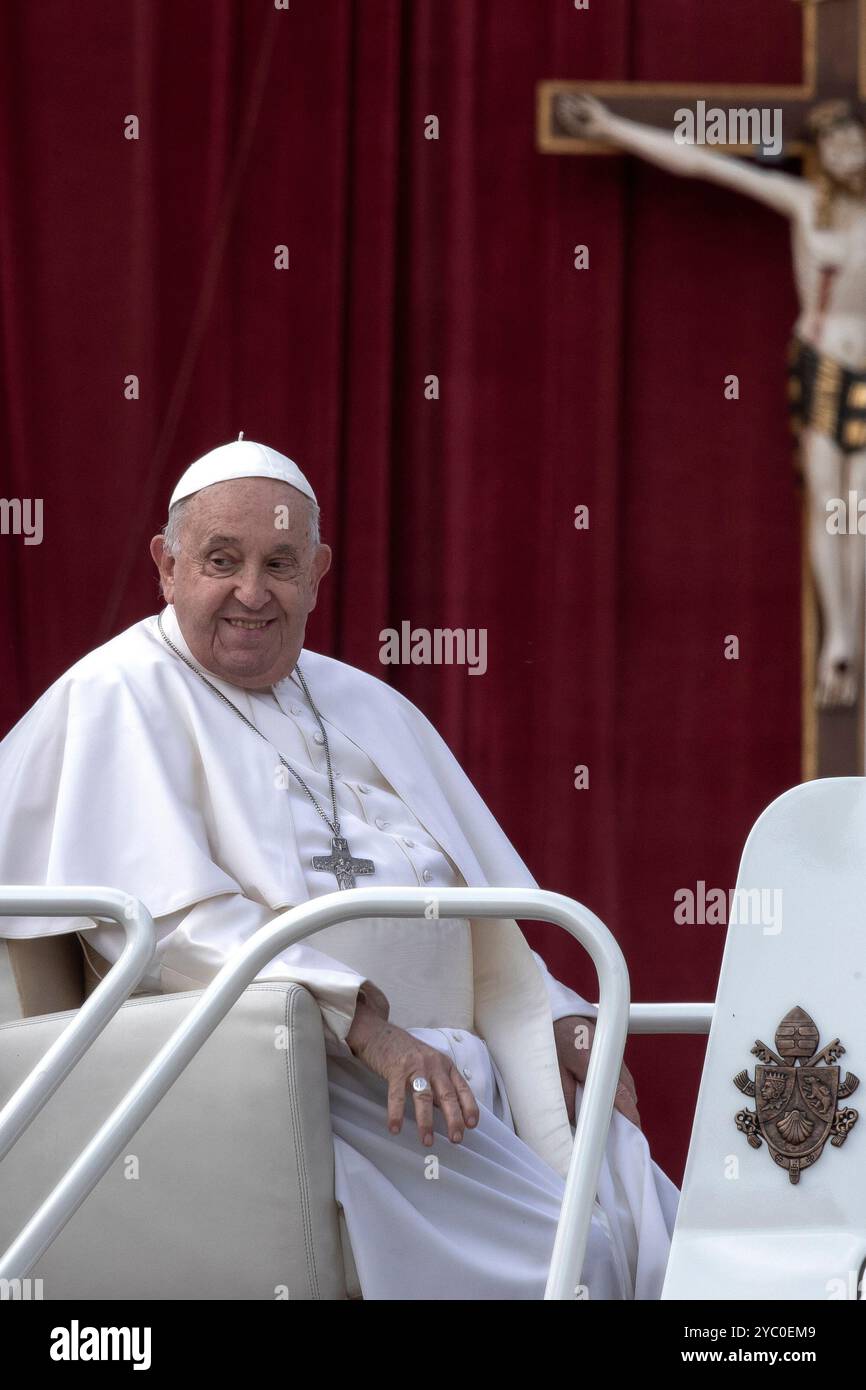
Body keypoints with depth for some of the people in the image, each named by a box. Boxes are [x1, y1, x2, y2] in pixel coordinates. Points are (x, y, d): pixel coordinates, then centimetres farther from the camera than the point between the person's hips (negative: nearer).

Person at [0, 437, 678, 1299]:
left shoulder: (368, 706, 23)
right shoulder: (124, 698, 0)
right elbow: (173, 921, -14)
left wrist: (555, 1023, 3)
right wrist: (365, 1024, -23)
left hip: (453, 1060, 7)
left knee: (646, 1224, -14)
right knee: (560, 1253, -24)